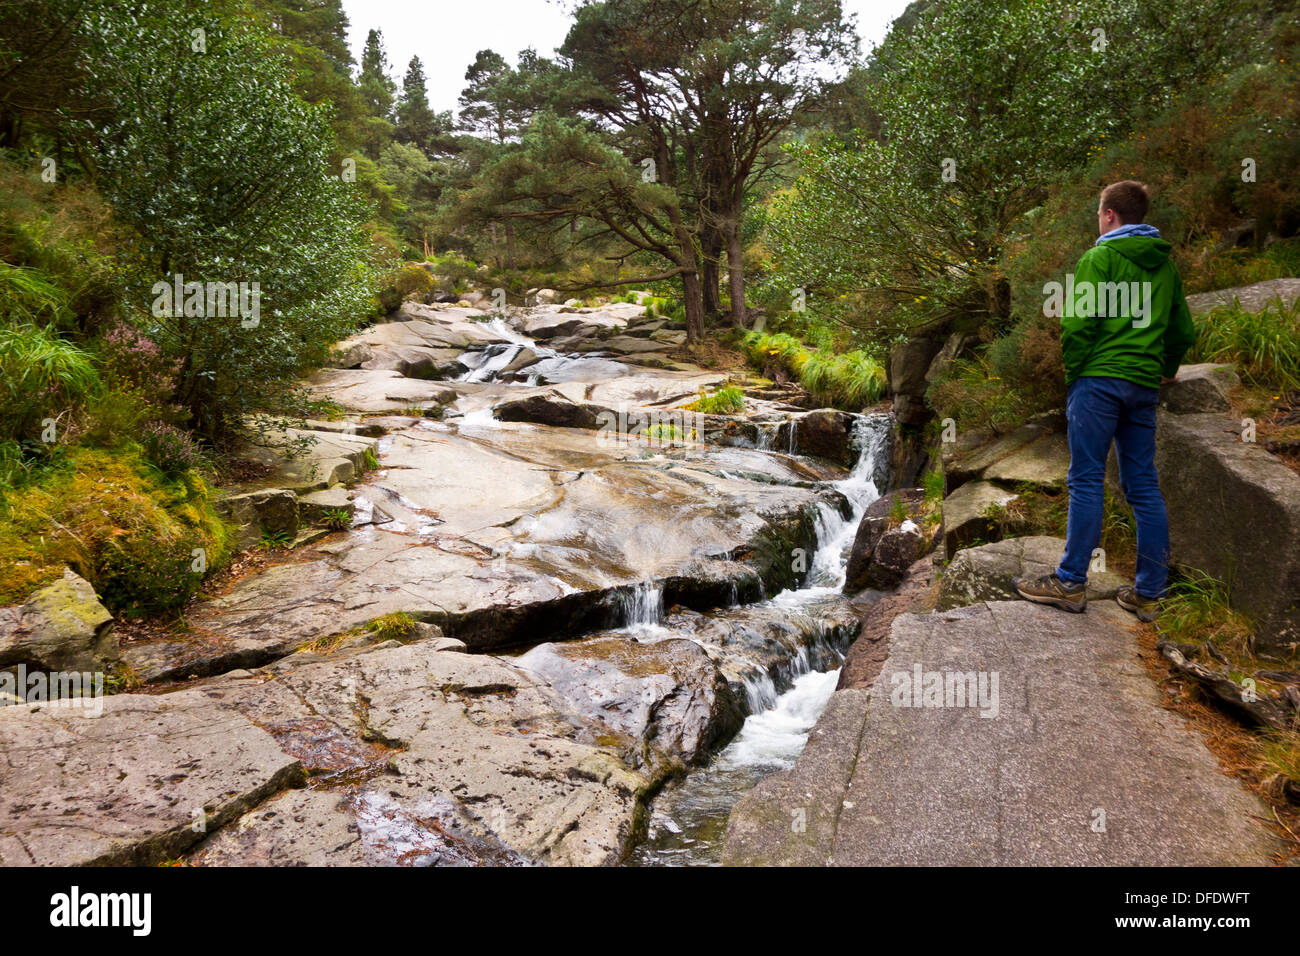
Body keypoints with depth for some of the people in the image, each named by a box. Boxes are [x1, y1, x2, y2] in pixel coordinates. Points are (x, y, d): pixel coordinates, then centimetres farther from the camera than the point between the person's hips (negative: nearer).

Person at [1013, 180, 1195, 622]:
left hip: (1099, 380, -7)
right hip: (1144, 386, 7)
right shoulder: (1165, 265, 18)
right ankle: (1148, 593, 10)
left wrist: (1072, 374, -3)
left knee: (1086, 481, -5)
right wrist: (1167, 369, 35)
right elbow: (1183, 330, 22)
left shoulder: (1099, 257, -3)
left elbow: (1078, 323, -13)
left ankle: (1071, 582, -2)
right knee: (1144, 486, 7)